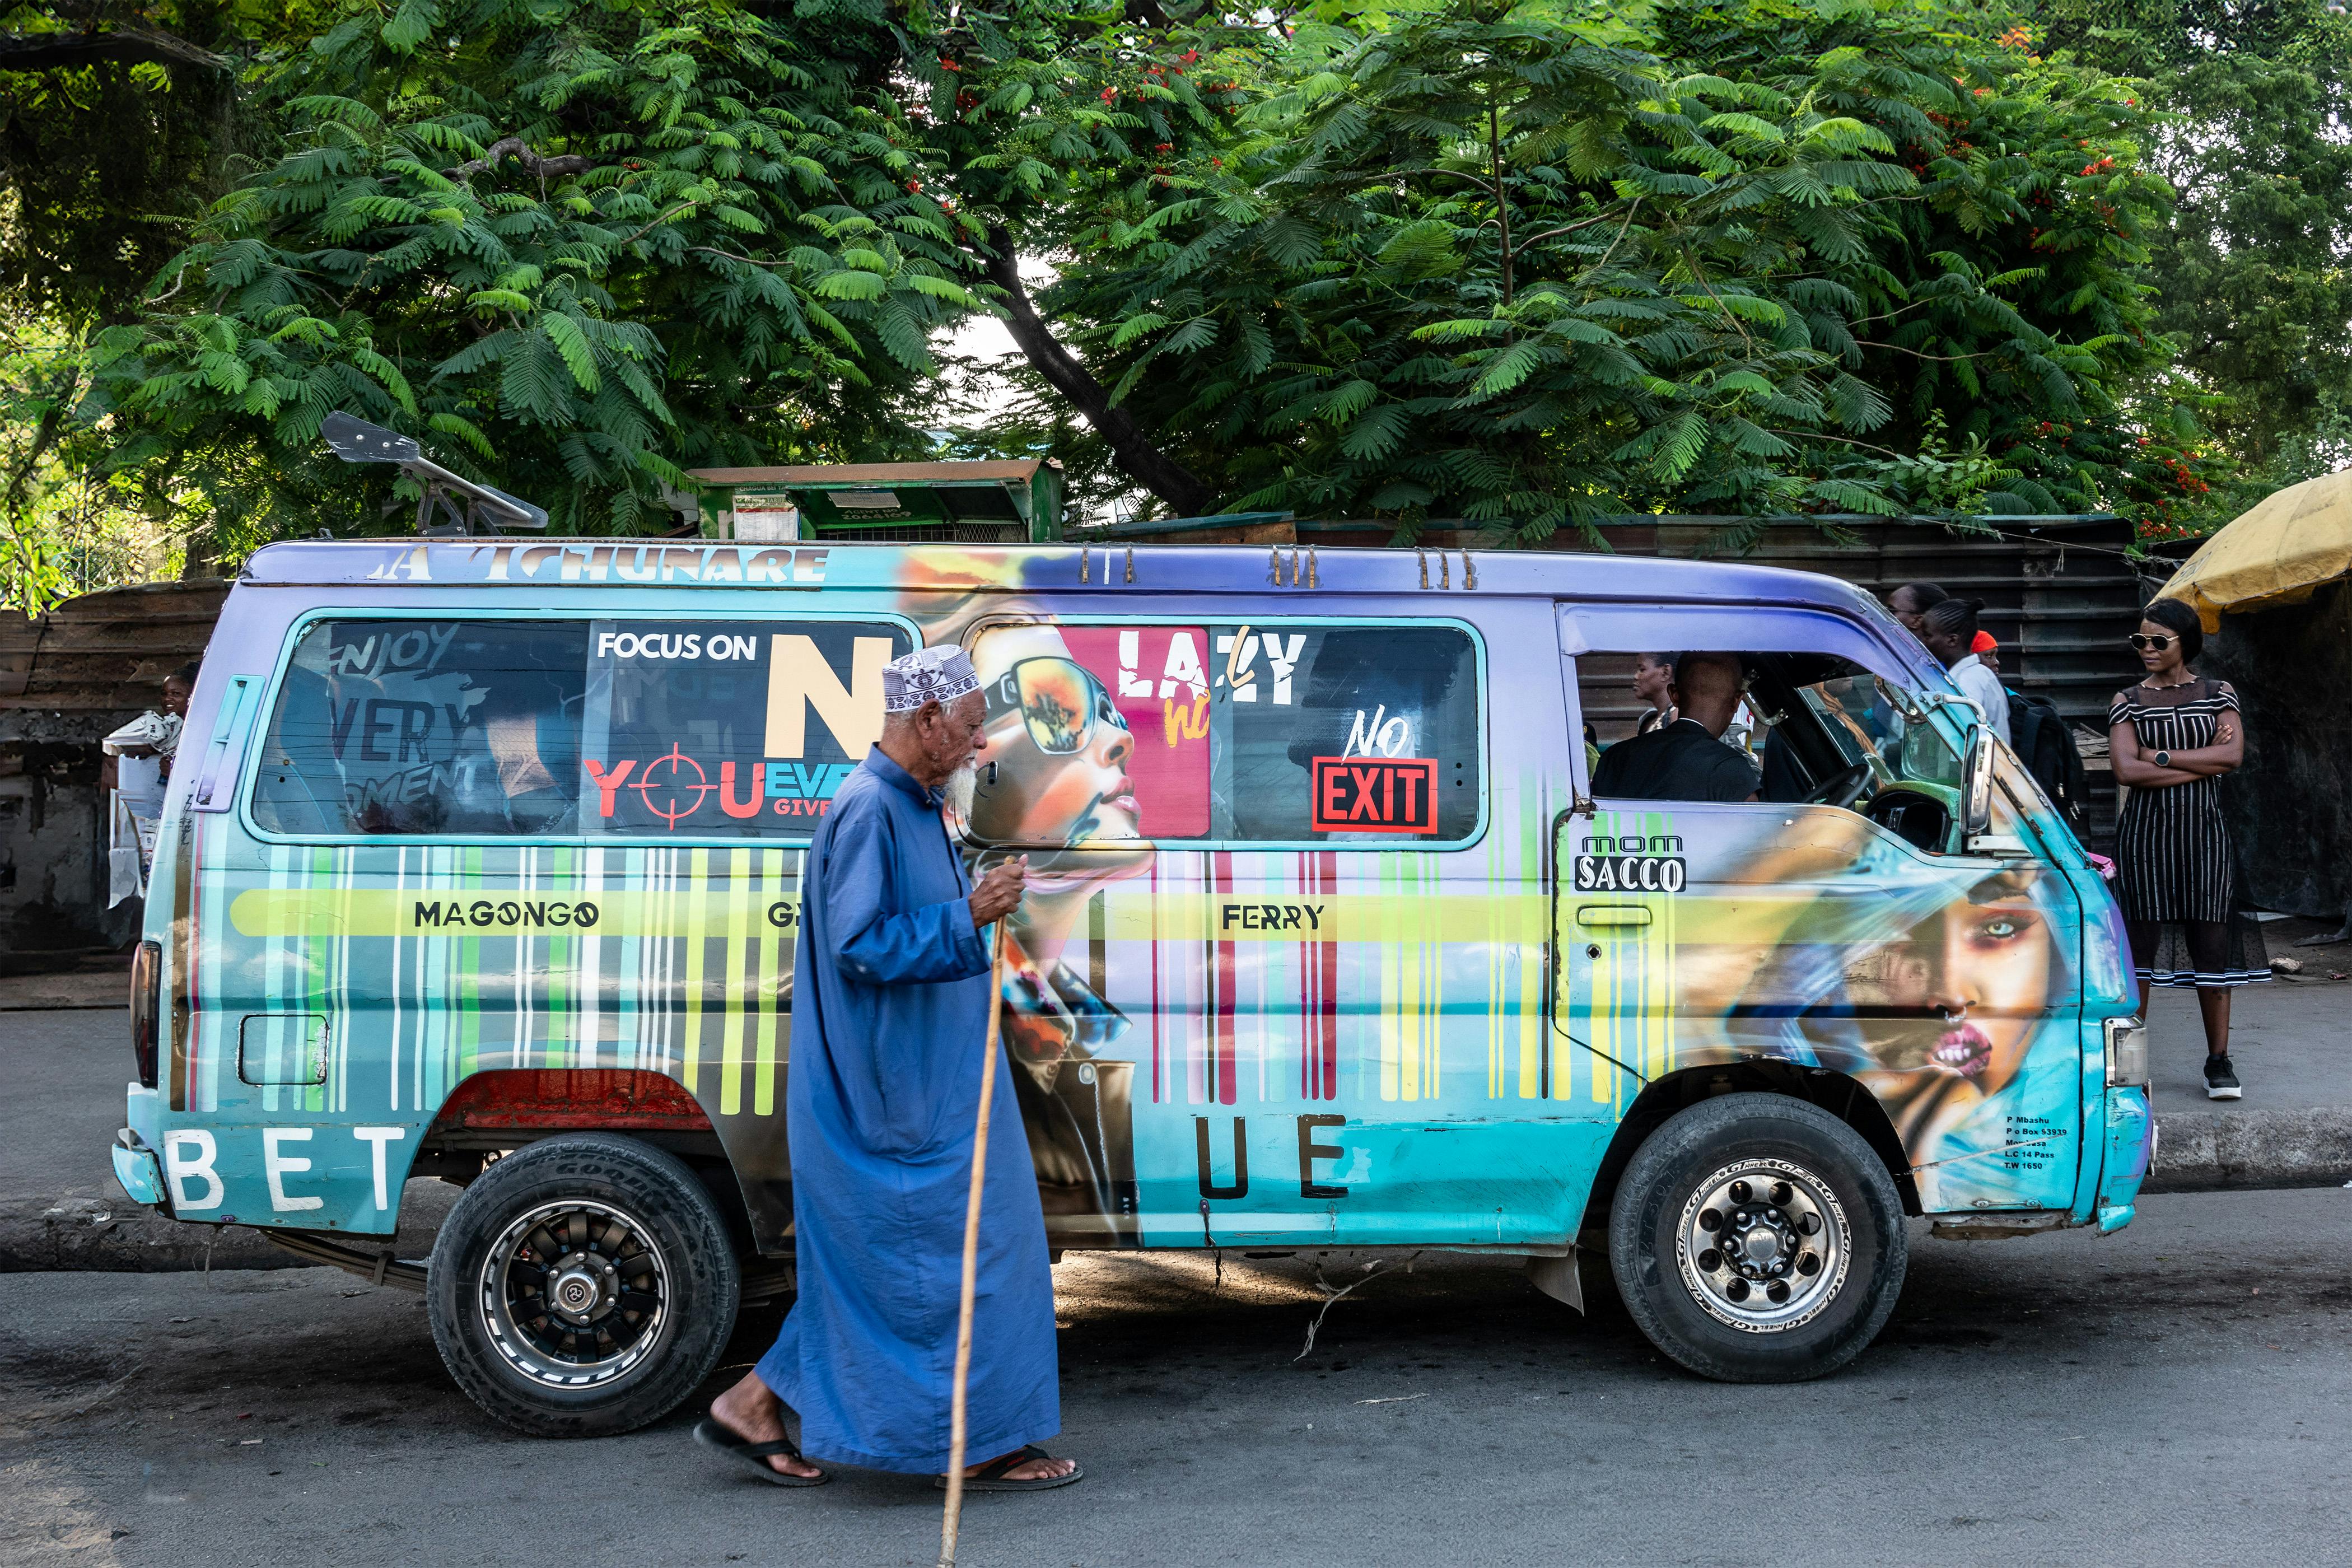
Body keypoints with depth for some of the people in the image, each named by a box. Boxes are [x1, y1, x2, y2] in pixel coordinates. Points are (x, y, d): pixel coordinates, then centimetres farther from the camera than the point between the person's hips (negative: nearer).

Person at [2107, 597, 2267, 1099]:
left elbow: (2233, 754, -7)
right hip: (2146, 832, -1)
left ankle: (2219, 1060, 9)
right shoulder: (2127, 702, 5)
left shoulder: (2218, 695, 9)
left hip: (2204, 832, 1)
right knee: (2140, 940, -2)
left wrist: (2161, 756, -10)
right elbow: (2126, 770, -10)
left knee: (2213, 941, 1)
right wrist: (2201, 766, -9)